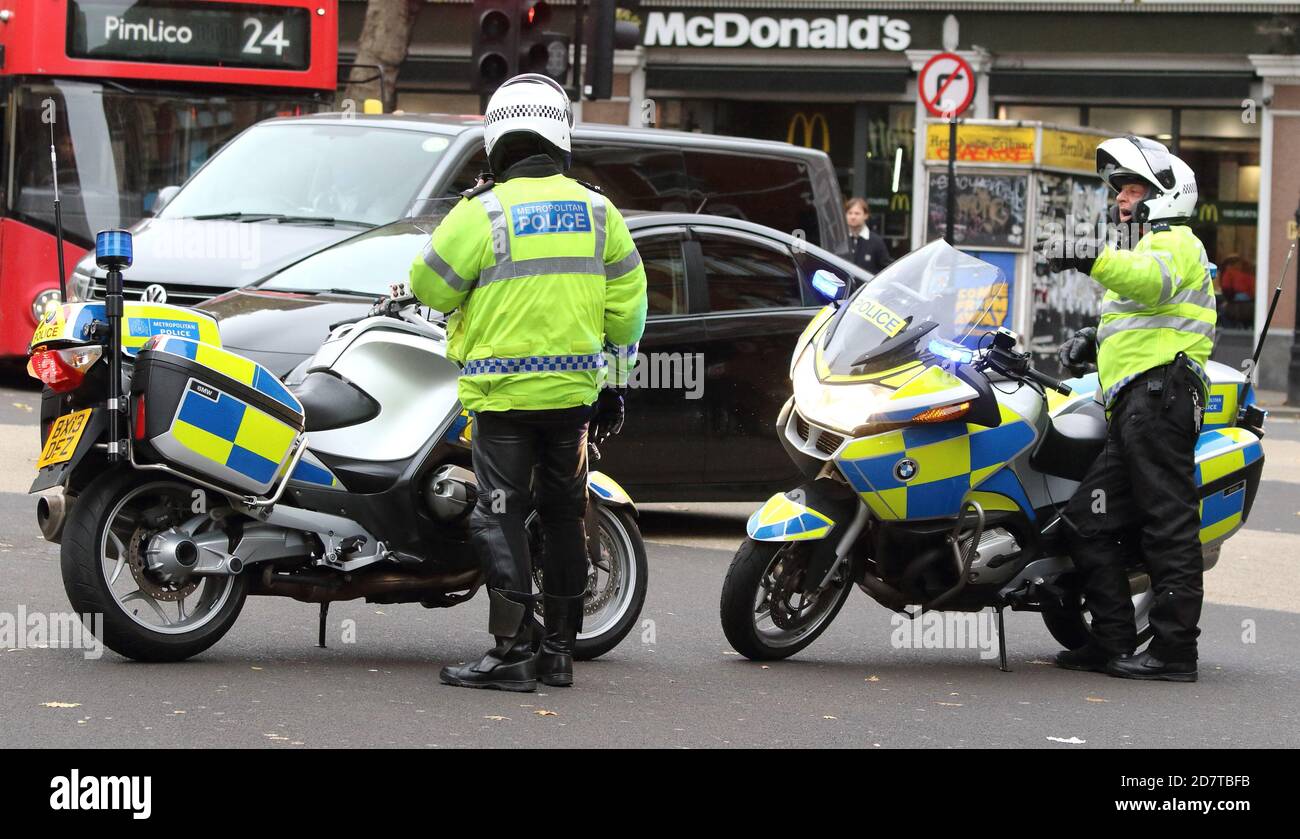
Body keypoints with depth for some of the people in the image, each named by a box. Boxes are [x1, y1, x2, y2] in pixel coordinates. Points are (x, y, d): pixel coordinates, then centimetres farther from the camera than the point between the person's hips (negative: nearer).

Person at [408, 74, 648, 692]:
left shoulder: (483, 213, -11)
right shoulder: (597, 212, 5)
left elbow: (430, 286, -4)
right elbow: (627, 304, 9)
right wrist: (614, 382, 17)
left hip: (503, 392, -5)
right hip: (573, 391, 5)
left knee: (500, 515, -3)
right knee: (563, 515, 13)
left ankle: (512, 653, -9)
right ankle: (559, 651, 17)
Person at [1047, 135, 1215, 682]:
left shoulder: (1174, 242, 0)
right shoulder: (1145, 250, 33)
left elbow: (1153, 281, -25)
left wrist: (1097, 262, -41)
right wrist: (1092, 341, 19)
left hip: (1159, 388, -11)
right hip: (1134, 409, 11)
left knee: (1168, 519, -12)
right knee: (1088, 521, 7)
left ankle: (1175, 650, -15)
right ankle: (1113, 643, 8)